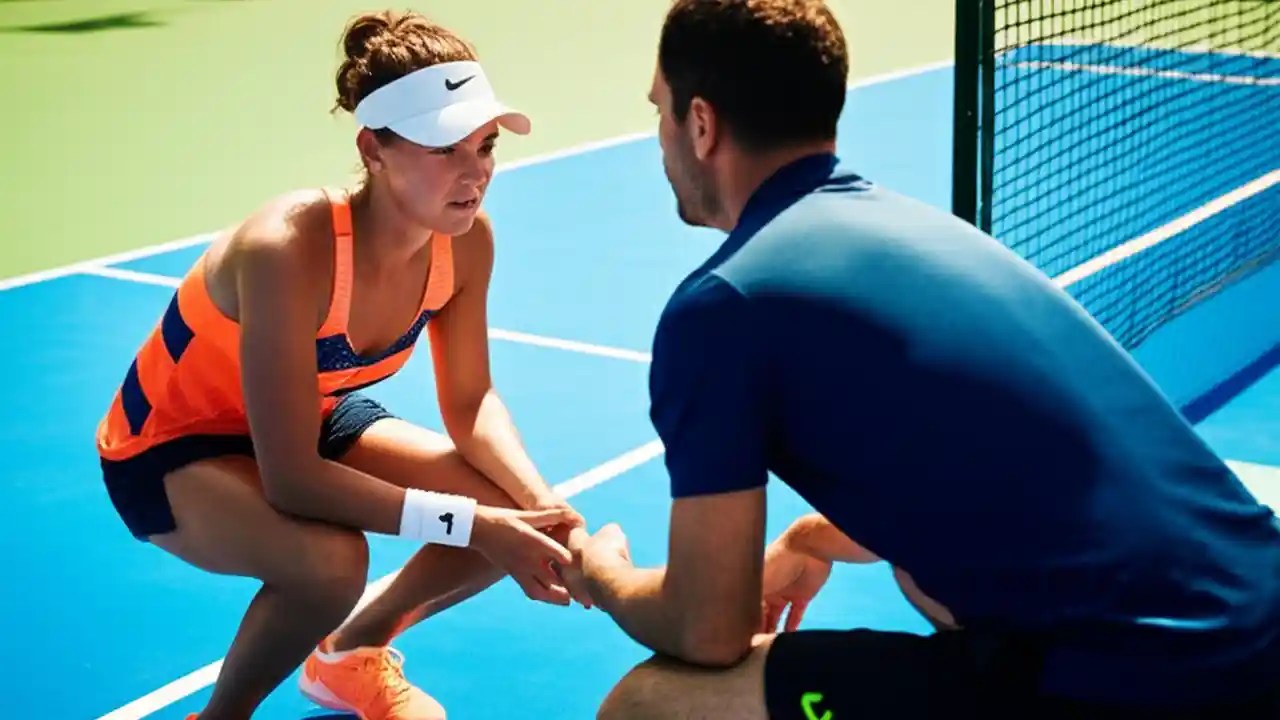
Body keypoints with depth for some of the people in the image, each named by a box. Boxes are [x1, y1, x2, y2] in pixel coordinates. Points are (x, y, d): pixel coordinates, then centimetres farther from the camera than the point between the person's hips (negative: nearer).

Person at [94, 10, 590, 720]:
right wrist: (471, 523, -35)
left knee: (516, 517, -7)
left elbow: (470, 402, -4)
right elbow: (292, 480, -35)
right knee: (330, 559, -36)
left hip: (316, 419, 7)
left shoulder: (466, 238, -18)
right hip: (171, 448, -7)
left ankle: (352, 653, 21)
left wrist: (541, 505, -22)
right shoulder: (288, 248, -38)